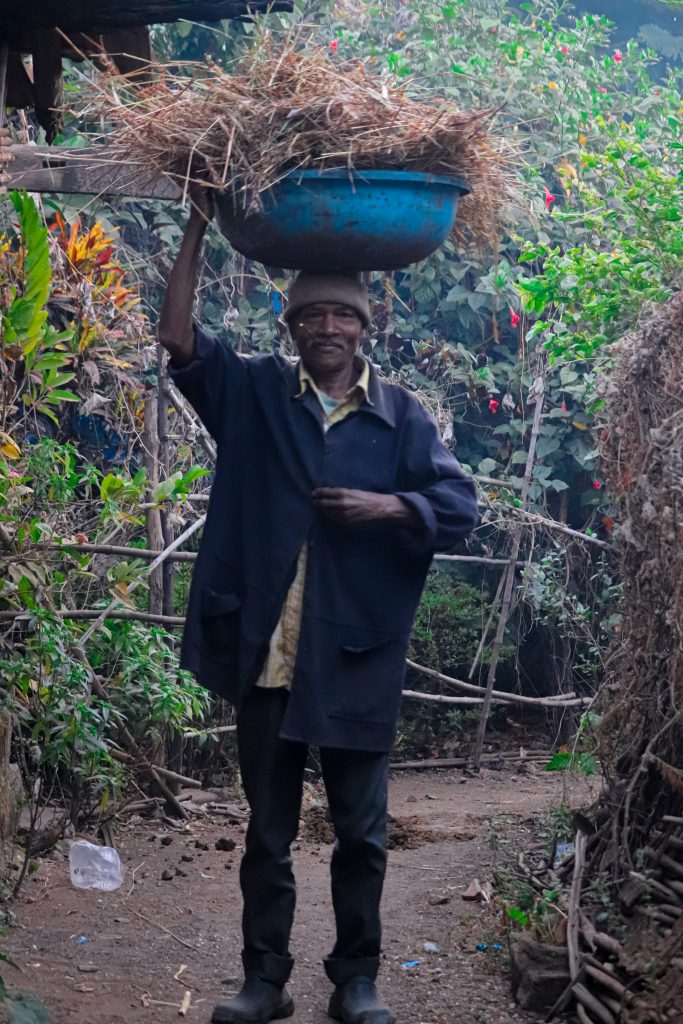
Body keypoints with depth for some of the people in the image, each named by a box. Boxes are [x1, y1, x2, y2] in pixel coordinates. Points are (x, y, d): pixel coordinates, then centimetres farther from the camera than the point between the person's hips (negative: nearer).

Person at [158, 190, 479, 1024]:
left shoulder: (399, 416, 5)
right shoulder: (253, 394, 7)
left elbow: (460, 508, 1)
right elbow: (178, 339, -3)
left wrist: (386, 506, -15)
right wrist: (196, 234, -8)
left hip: (356, 660, 0)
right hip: (264, 654, 1)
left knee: (361, 833, 8)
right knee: (267, 831, 10)